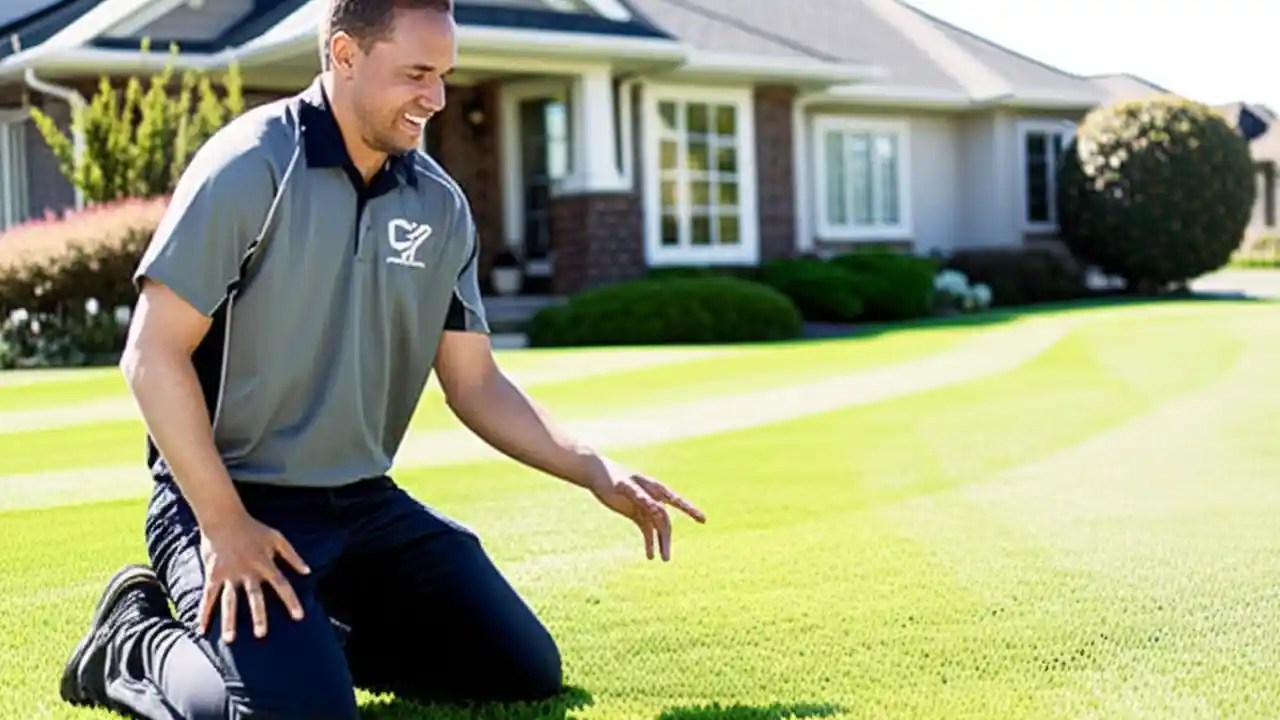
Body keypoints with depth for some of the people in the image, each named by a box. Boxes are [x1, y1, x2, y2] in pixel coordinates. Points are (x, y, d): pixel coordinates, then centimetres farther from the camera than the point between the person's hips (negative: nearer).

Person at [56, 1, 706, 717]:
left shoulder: (440, 206, 2)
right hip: (229, 497, -6)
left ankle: (311, 632, 18)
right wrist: (224, 525, -18)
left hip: (366, 503, 6)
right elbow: (155, 355, -16)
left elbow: (475, 382, 8)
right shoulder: (250, 168, -15)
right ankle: (136, 645, 4)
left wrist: (597, 471, -5)